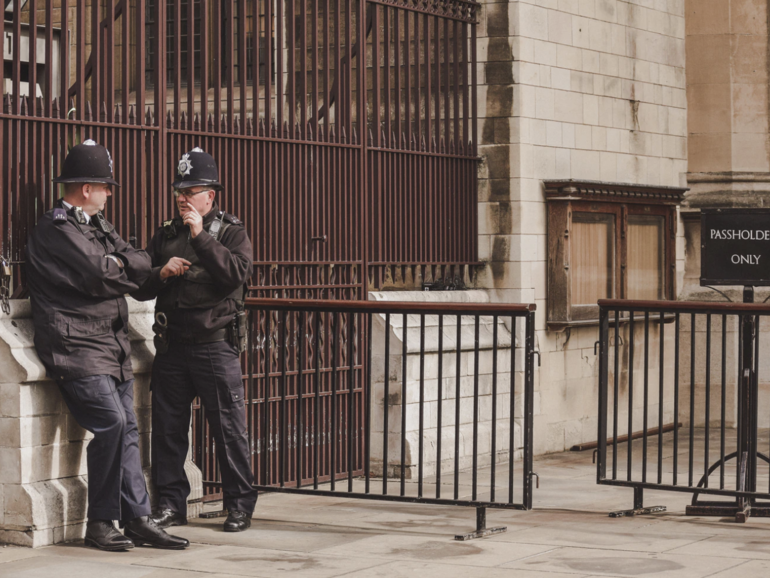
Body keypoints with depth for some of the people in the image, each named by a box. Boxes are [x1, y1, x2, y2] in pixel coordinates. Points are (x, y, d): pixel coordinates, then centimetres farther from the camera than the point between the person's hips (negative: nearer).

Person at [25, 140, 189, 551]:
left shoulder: (96, 225, 20)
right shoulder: (55, 230, -9)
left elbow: (140, 264, 12)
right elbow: (102, 276, -17)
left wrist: (119, 265, -8)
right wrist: (124, 268, 2)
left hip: (112, 347, 9)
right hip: (76, 348, -9)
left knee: (126, 429, 4)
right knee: (111, 421, -19)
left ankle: (138, 518, 5)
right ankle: (100, 524, -9)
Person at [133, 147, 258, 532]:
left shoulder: (231, 233, 3)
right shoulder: (166, 235, 15)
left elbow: (237, 273, -17)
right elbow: (139, 287, 15)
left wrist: (201, 236, -17)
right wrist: (161, 273, -5)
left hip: (216, 345, -4)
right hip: (172, 345, 4)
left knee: (229, 427, -2)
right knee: (167, 426, 5)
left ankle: (240, 505, 6)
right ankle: (171, 504, 15)